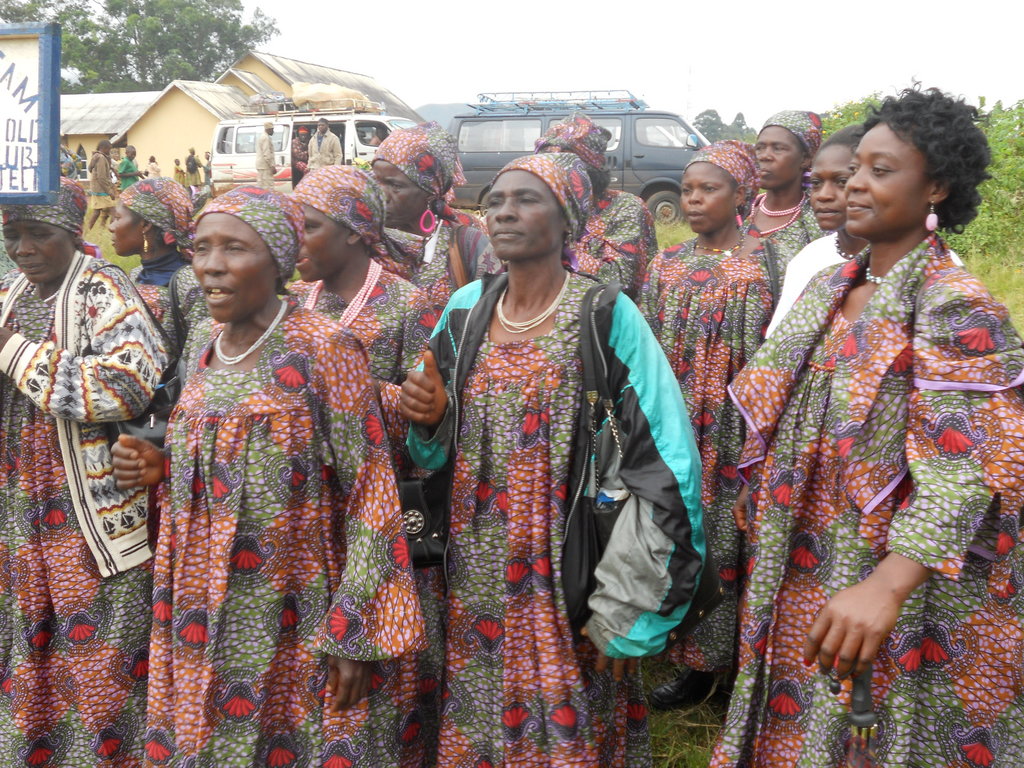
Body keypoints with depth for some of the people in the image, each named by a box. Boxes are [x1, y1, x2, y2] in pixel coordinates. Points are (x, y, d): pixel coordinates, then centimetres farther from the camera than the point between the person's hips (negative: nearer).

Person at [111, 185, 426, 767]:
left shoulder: (324, 348, -14)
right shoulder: (202, 347, 7)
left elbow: (371, 492, -14)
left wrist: (355, 637, -17)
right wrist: (162, 468, -1)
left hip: (297, 625, -6)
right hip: (204, 620, 6)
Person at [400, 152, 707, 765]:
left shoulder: (606, 315, -11)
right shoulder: (465, 310, 4)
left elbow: (662, 450, -12)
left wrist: (638, 597, -14)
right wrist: (429, 417, -8)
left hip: (569, 573, -4)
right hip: (477, 575, 4)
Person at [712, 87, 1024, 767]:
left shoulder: (955, 305, -17)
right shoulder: (831, 289, 6)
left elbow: (963, 470, -27)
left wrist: (887, 586, -40)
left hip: (909, 590, -7)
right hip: (808, 576, 7)